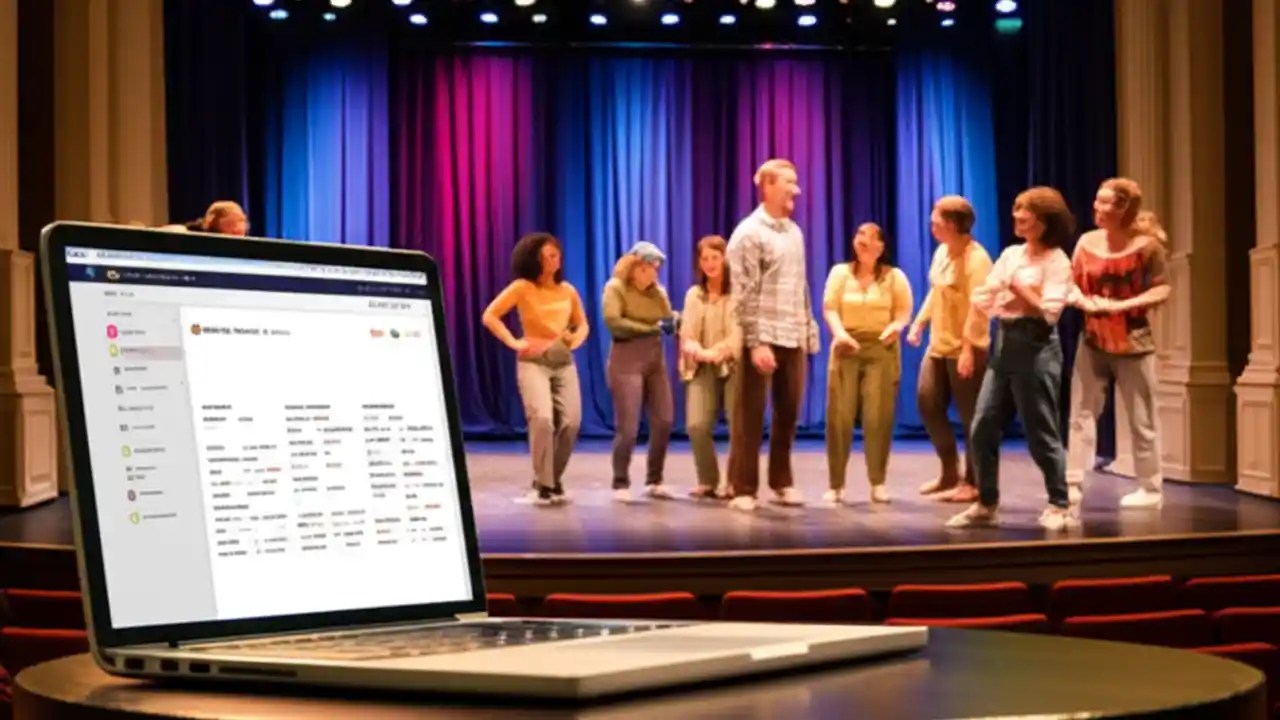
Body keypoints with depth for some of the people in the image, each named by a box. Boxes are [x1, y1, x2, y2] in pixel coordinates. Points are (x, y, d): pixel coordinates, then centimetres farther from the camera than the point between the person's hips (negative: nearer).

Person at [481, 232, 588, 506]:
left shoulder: (567, 290, 10)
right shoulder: (522, 288, -4)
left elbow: (582, 324, 23)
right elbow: (489, 316, -7)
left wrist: (575, 340, 2)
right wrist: (514, 342, -12)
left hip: (564, 362, 5)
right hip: (533, 362, -5)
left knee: (571, 422, -6)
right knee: (542, 419, -22)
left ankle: (554, 482, 10)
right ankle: (542, 485, -14)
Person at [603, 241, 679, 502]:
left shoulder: (658, 292, 13)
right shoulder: (615, 288, -4)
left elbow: (669, 322, 9)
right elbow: (613, 322, -18)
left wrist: (675, 322, -15)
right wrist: (650, 328, -14)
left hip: (656, 362, 6)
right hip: (627, 363, -6)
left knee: (663, 422, 3)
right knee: (627, 427, -7)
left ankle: (654, 481, 15)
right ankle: (620, 484, 4)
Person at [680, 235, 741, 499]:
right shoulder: (694, 294, 14)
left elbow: (740, 331, -9)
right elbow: (686, 335, 6)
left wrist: (720, 351, -27)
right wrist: (699, 352, -17)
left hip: (733, 366, -3)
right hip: (702, 368, 3)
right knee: (696, 425, -12)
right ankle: (708, 482, 4)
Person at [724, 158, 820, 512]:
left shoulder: (794, 232, 14)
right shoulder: (749, 233, -8)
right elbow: (744, 294, -13)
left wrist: (809, 331, 12)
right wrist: (756, 342, -19)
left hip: (793, 338, 6)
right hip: (763, 338, -6)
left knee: (788, 412, 10)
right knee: (751, 415, -1)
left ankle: (781, 483, 21)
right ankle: (743, 489, 4)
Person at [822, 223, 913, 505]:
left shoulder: (894, 276, 8)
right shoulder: (840, 272, 9)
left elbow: (904, 311, 3)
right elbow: (829, 308, 0)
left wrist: (896, 326, -20)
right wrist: (839, 333, -19)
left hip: (882, 348, 0)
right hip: (847, 347, 0)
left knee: (878, 416, -6)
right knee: (839, 415, -5)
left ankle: (878, 482, 2)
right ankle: (836, 484, 1)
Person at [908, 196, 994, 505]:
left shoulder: (976, 259, -18)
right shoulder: (942, 251, 10)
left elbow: (979, 307, -23)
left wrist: (968, 348, -27)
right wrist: (919, 324, 14)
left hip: (965, 350, -9)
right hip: (938, 345, 9)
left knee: (971, 416, 0)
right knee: (927, 403, 10)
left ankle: (972, 483, 9)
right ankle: (950, 471, 23)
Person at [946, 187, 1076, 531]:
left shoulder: (1056, 261, -6)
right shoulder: (1010, 254, 15)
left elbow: (1050, 311, -16)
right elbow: (984, 297, 10)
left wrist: (1018, 288, -13)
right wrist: (984, 302, -12)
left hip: (1035, 346, -7)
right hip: (1004, 343, 7)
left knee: (1040, 431, -2)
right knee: (983, 428, 4)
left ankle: (1059, 506, 9)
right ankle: (986, 505, 12)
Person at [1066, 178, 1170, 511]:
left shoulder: (1146, 245, -11)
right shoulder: (1087, 241, 1)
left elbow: (1162, 289, -10)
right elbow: (1073, 282, 4)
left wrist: (1122, 305, -21)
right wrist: (1081, 300, -18)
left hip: (1133, 342, -4)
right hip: (1092, 341, 4)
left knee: (1141, 419, 6)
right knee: (1081, 413, -1)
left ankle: (1151, 489, 18)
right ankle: (1073, 485, 0)